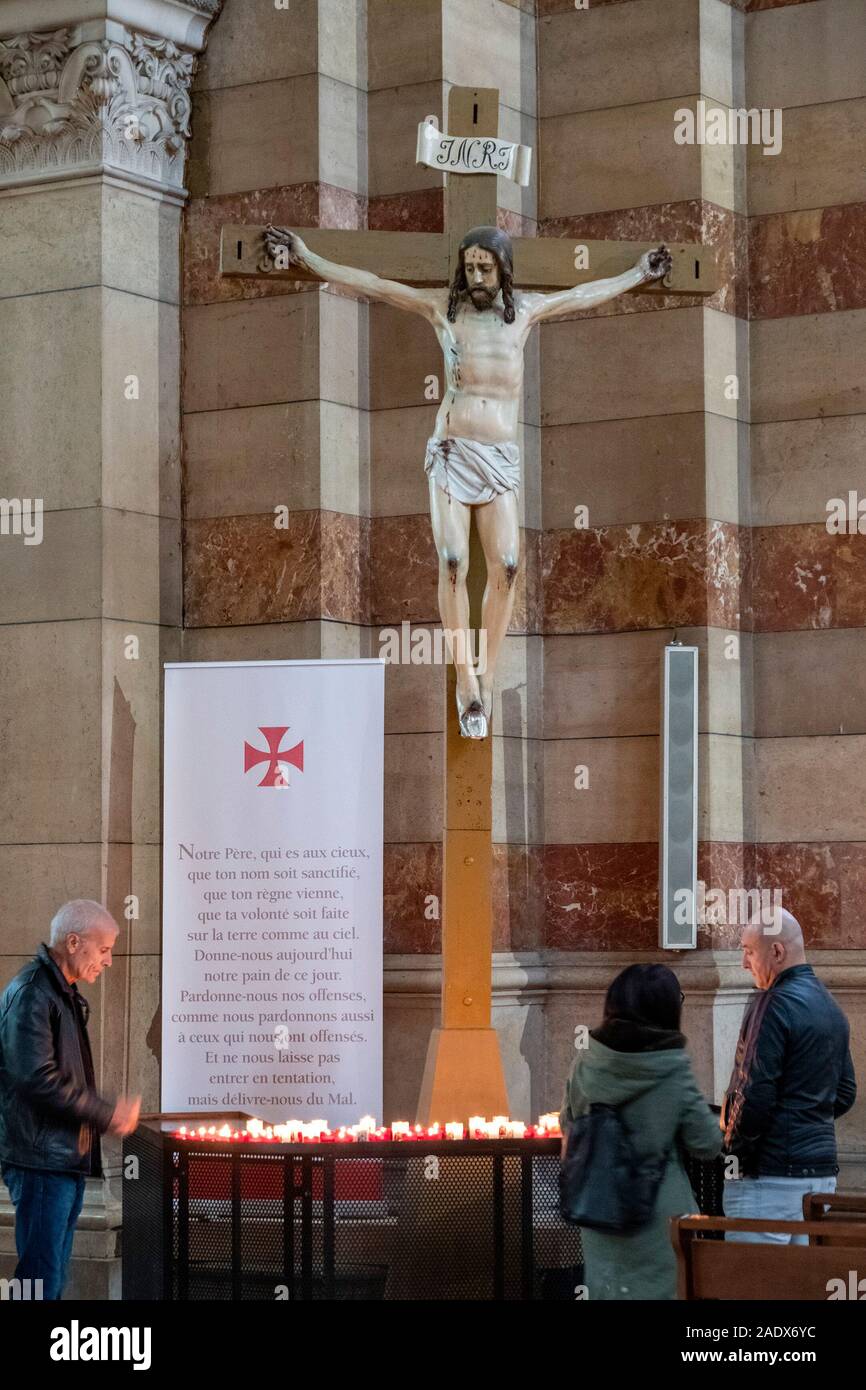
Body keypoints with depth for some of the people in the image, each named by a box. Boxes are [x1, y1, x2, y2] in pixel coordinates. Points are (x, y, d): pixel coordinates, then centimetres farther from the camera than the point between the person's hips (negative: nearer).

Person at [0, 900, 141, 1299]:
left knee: (55, 1274, 13)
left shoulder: (65, 993, 17)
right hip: (42, 1159, -10)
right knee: (41, 1274, -10)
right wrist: (107, 1115, -16)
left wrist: (109, 1113, 11)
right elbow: (37, 1078, -23)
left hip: (68, 1157, 10)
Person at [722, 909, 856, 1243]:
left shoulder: (774, 1004, -13)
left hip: (770, 1176, -9)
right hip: (822, 1170, 9)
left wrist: (734, 1150, -5)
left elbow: (755, 1093, -17)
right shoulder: (831, 1008, 16)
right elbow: (844, 1094, 21)